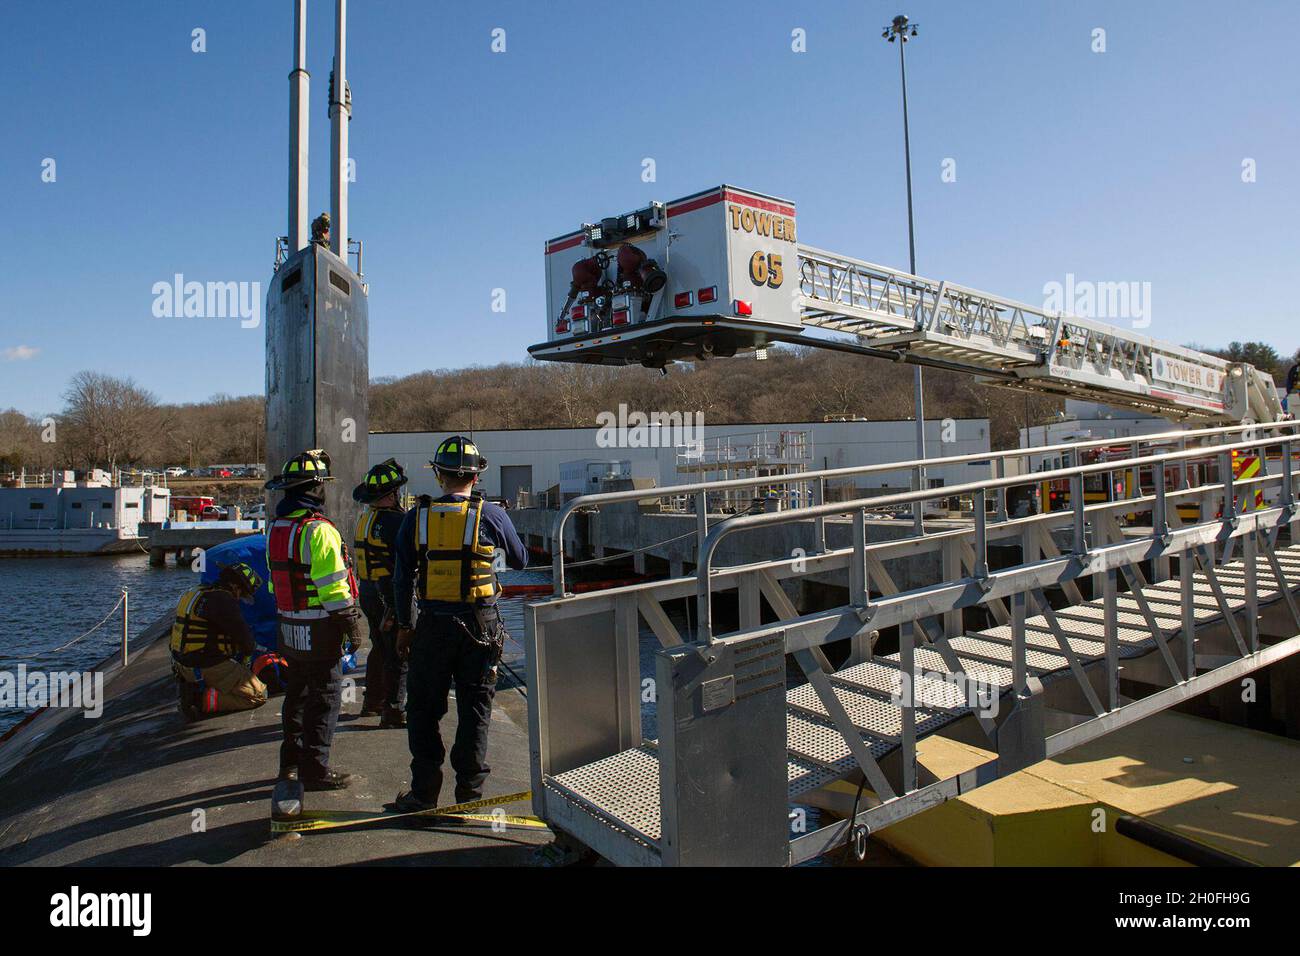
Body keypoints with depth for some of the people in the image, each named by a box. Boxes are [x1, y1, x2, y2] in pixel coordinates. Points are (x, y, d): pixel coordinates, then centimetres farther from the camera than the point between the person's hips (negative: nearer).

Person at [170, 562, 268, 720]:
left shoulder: (197, 593, 14)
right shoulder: (222, 600, -18)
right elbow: (241, 633, -13)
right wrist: (249, 651, 9)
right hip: (207, 667, -10)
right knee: (259, 695, -6)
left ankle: (194, 689, 10)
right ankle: (202, 699, -14)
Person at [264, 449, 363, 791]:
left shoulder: (276, 528, 9)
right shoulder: (319, 530, -20)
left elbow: (276, 580, 16)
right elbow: (333, 586, -20)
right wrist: (351, 623, -13)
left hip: (289, 626, 9)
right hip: (319, 630, -9)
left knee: (296, 694, 19)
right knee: (324, 698, 1)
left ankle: (291, 763, 30)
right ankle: (315, 769, 7)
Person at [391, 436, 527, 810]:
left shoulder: (417, 517, -1)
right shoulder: (490, 515, -7)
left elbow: (402, 578, 3)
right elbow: (520, 560, 8)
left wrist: (403, 625, 13)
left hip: (432, 625, 1)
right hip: (479, 625, -1)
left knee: (424, 709, 15)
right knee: (475, 709, 11)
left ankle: (424, 790, 21)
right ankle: (470, 790, 18)